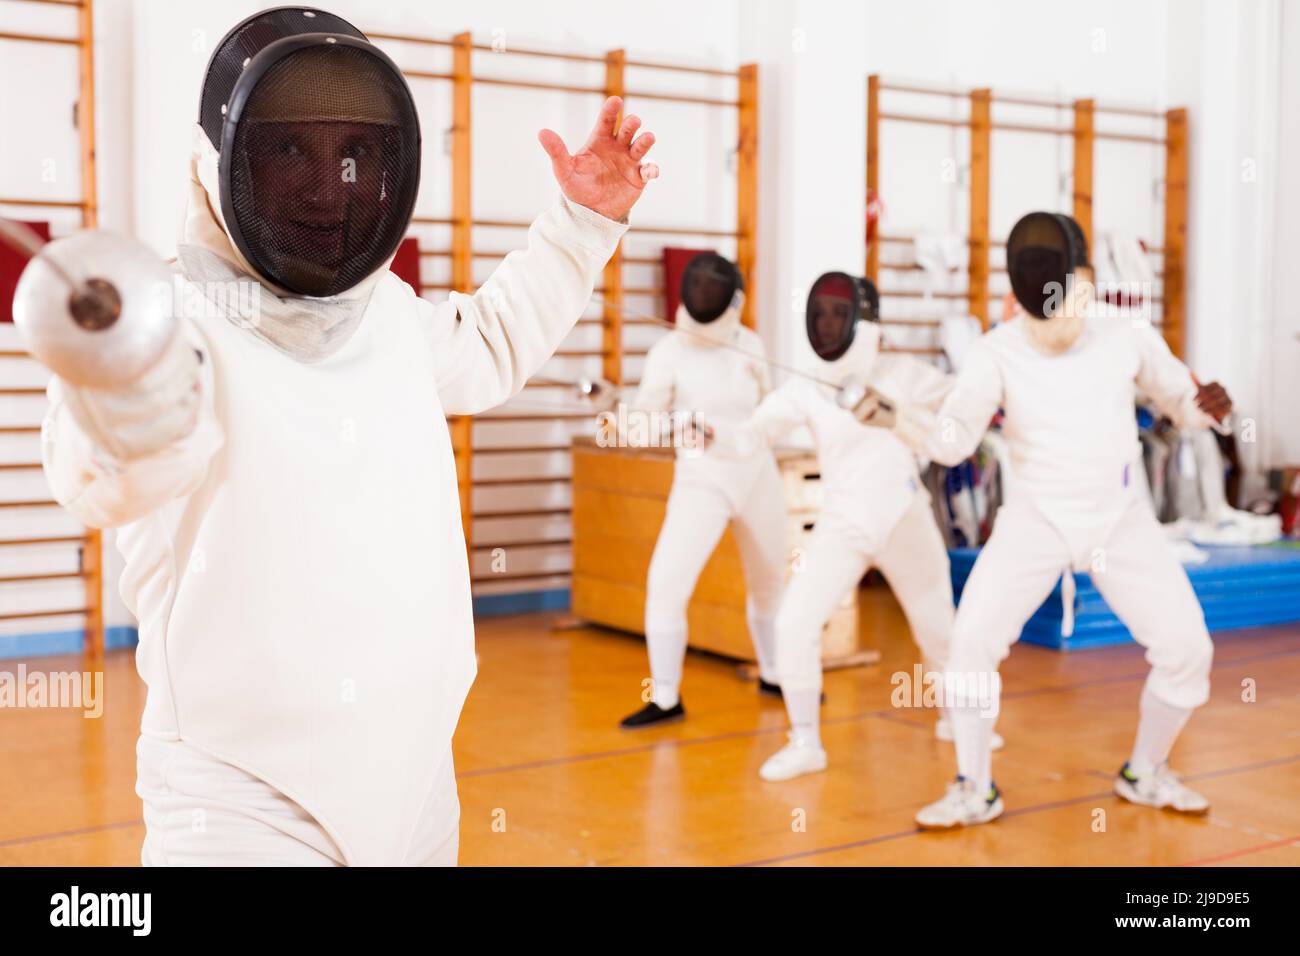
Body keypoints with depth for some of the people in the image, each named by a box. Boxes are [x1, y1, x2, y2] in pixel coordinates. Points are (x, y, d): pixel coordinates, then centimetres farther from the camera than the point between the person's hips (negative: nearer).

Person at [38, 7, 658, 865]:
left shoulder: (389, 314, 2)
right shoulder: (188, 329, -18)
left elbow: (489, 348, 24)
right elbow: (118, 472, -41)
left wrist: (583, 220, 15)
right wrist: (122, 377, -63)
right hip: (247, 805, -6)